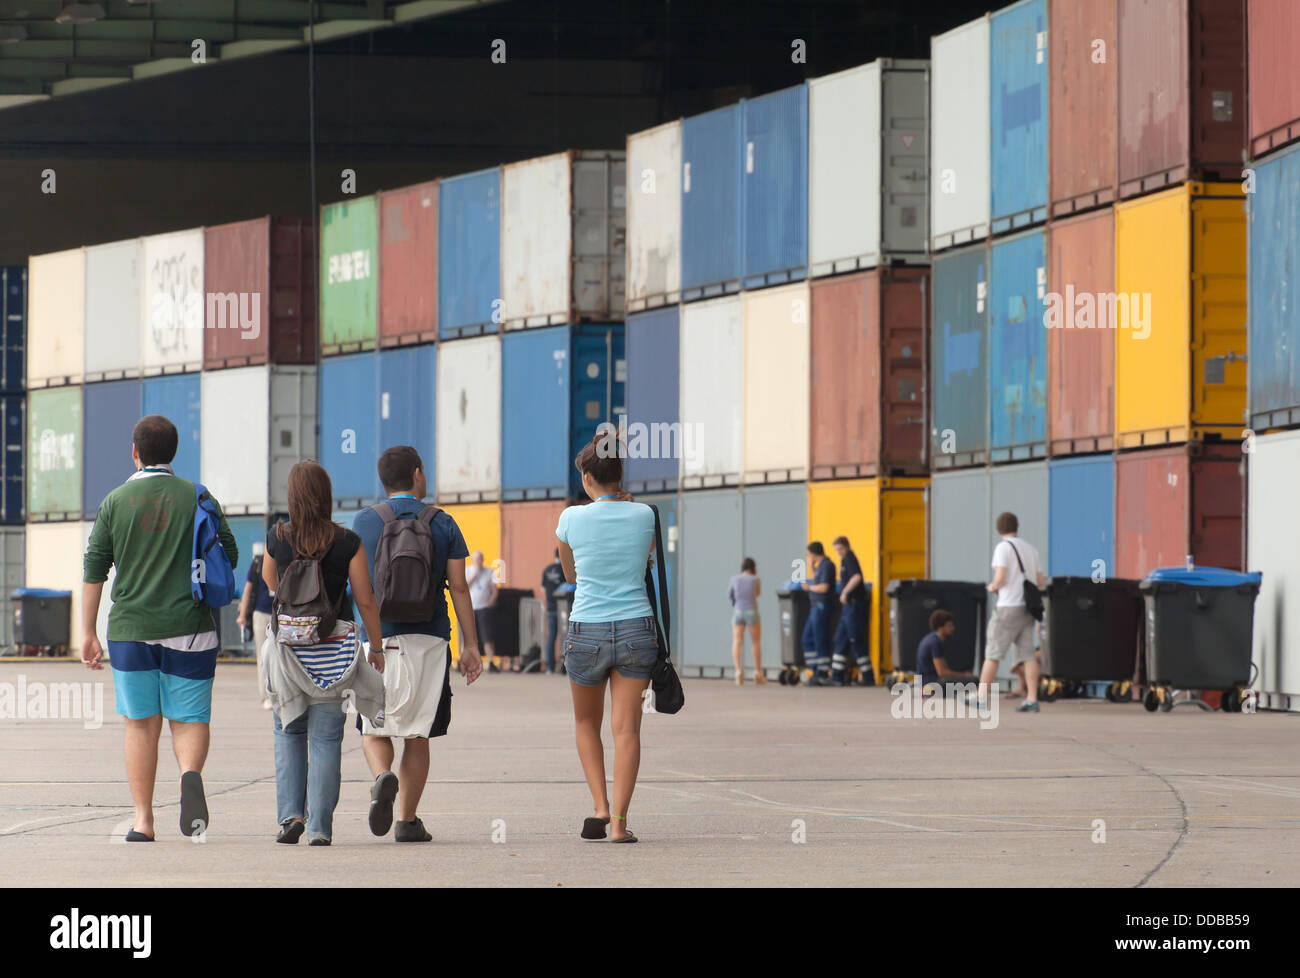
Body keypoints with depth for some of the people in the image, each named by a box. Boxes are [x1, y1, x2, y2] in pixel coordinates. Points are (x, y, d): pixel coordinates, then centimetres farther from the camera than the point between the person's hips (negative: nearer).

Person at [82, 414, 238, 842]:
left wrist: (88, 634, 7)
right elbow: (229, 556, 1)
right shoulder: (197, 498, 0)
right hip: (189, 628, -1)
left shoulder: (116, 501, 2)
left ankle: (143, 819, 5)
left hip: (130, 630, 1)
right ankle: (191, 774, -25)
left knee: (141, 725, 8)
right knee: (188, 719, 5)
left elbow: (93, 570, 2)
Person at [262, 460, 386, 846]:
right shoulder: (347, 542, -6)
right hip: (333, 650, -1)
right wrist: (377, 648, 9)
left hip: (288, 645, 1)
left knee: (288, 733, 15)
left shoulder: (277, 538, -4)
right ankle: (320, 827, -1)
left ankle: (290, 813, 1)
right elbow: (366, 601, -2)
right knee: (326, 737, 3)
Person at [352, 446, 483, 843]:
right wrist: (470, 644, 5)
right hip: (428, 639, 0)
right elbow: (459, 588, 1)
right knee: (416, 734, 7)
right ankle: (407, 821, 5)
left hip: (378, 639, 0)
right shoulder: (442, 524, 2)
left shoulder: (365, 521, 3)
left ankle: (382, 776, -21)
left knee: (374, 728, 9)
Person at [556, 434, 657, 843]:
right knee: (627, 728, 1)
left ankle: (600, 808, 6)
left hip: (587, 632, -1)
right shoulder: (643, 515, -1)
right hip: (636, 629, 1)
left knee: (587, 722, 19)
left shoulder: (572, 518, -4)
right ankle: (619, 821, -7)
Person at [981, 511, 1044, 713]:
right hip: (1028, 608, 6)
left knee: (992, 654, -3)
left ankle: (981, 698, -4)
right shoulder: (1030, 549, 15)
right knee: (1027, 655, 3)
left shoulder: (1003, 547, -7)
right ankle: (1032, 700, -5)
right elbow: (1039, 581, 17)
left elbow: (1000, 578, -16)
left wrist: (993, 587, 5)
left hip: (1009, 607, -6)